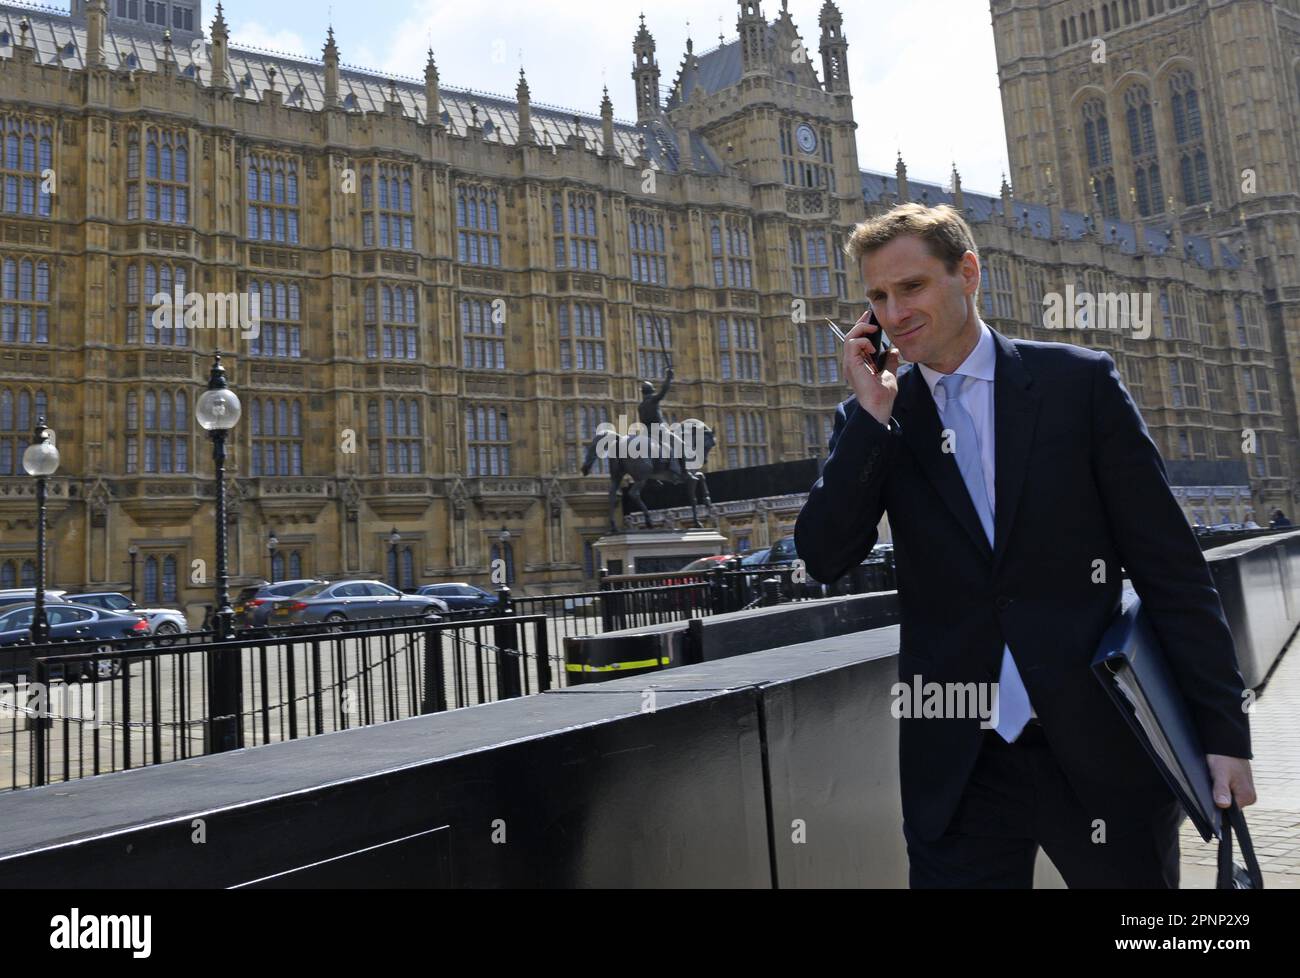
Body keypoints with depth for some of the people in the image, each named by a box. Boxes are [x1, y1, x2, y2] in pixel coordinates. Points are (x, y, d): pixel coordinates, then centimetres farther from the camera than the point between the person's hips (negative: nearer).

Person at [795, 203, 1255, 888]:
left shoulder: (1078, 381, -1)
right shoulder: (873, 421, 4)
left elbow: (1168, 563, -1)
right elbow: (823, 558, -7)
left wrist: (1223, 729, -4)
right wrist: (873, 415, -12)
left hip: (1100, 747, 0)